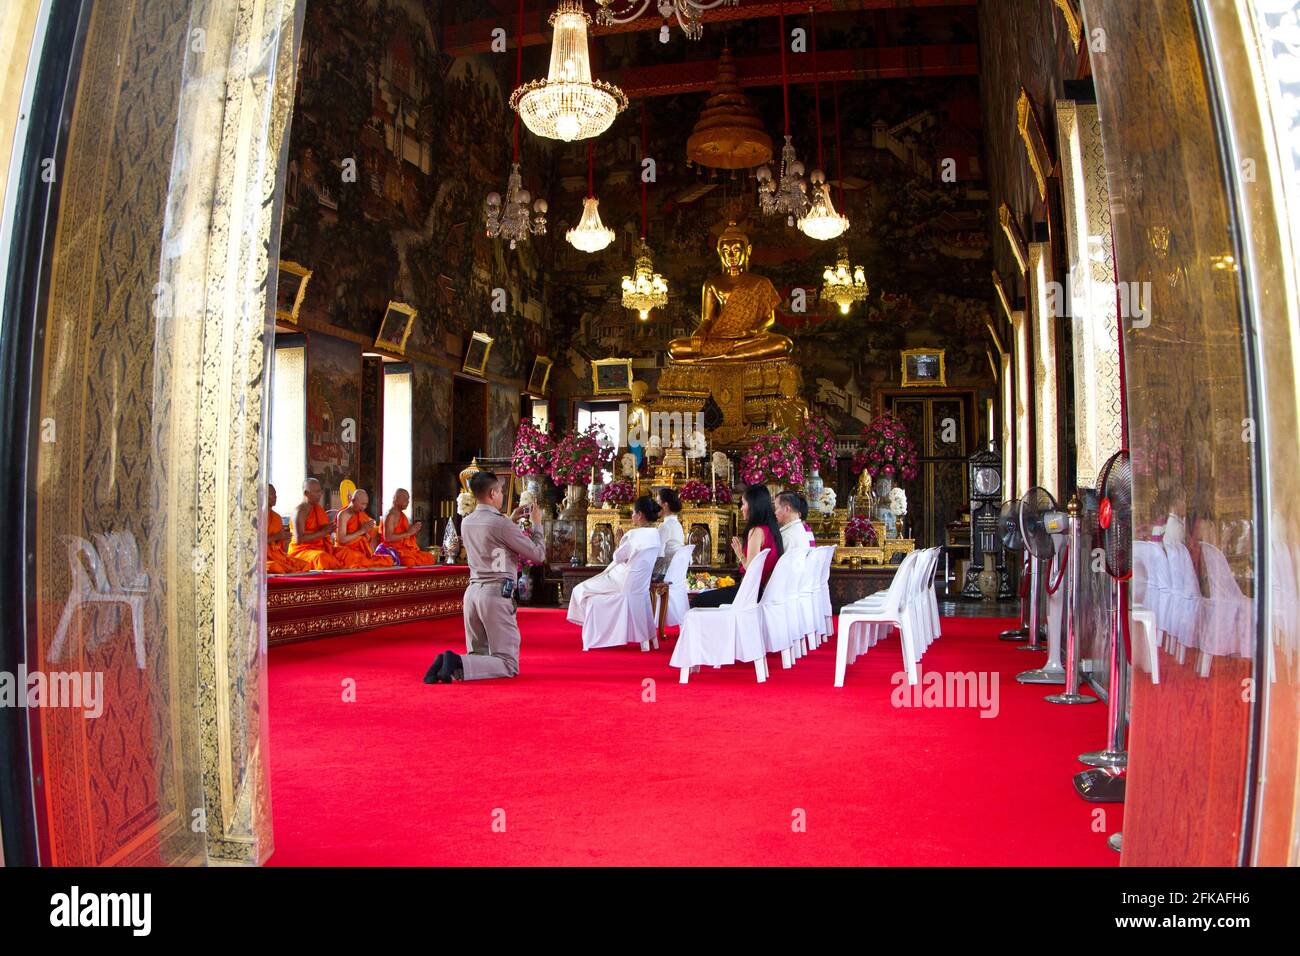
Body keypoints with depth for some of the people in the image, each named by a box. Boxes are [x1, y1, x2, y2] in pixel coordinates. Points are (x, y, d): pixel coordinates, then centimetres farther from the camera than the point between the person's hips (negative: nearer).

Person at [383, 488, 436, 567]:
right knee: (410, 561, -33)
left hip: (407, 548, 9)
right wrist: (408, 533, -17)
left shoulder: (402, 515, 18)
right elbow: (387, 537, -20)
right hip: (395, 549, -9)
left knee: (429, 557, -6)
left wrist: (414, 530, 4)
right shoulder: (391, 515, -9)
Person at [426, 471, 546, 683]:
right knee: (508, 665, -3)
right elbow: (538, 555, -4)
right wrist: (536, 524, 10)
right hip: (497, 593, -7)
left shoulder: (467, 523, 11)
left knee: (477, 655, 19)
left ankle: (447, 662, -10)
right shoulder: (501, 524, -12)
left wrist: (512, 520, 31)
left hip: (473, 591, 8)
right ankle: (457, 665, -24)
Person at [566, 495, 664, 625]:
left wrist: (619, 541, 6)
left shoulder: (633, 535, -21)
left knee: (581, 590, 5)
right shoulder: (658, 534, 0)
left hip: (630, 582, -9)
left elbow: (617, 558, -9)